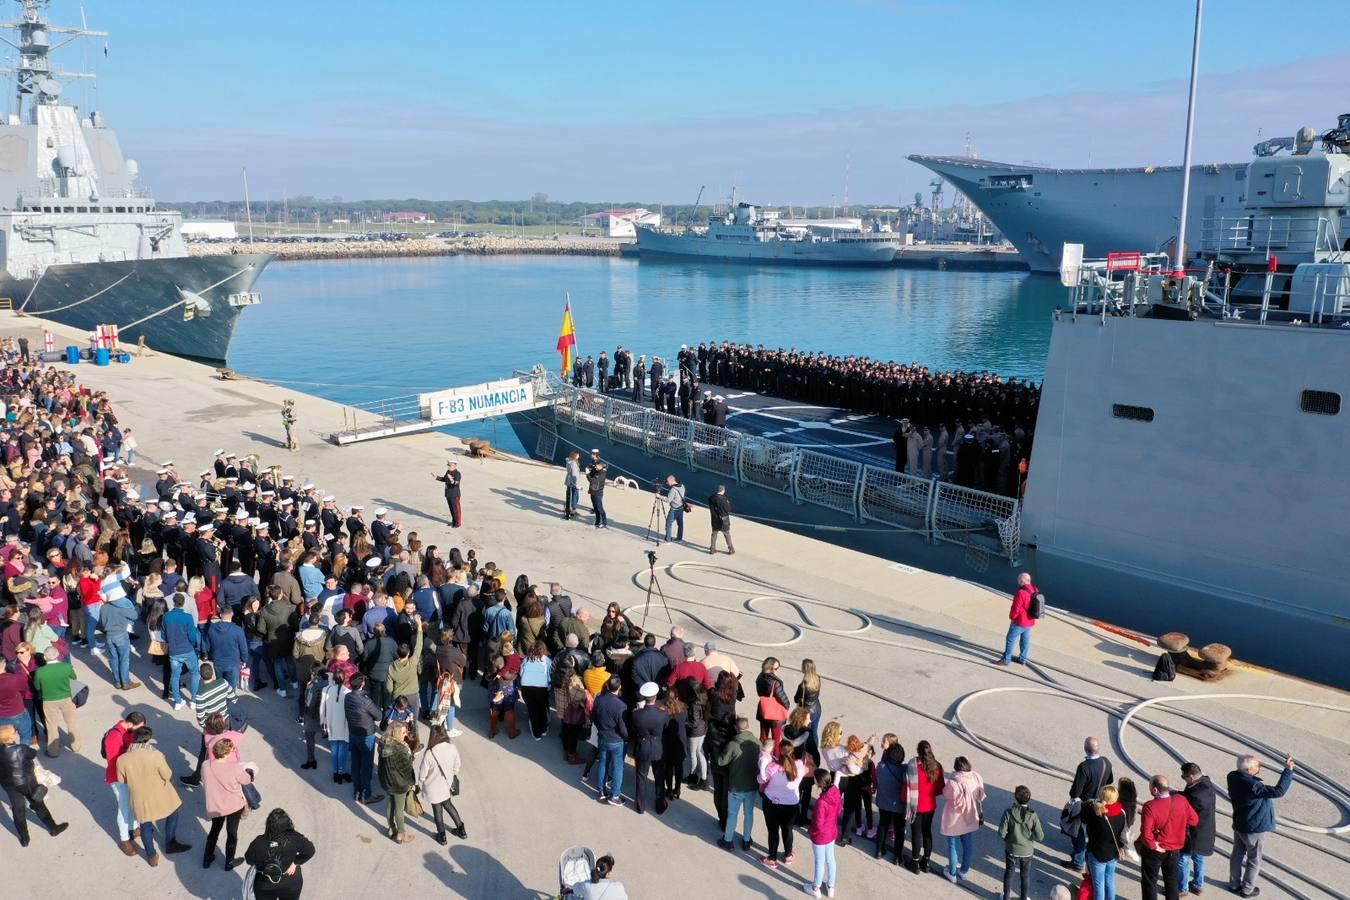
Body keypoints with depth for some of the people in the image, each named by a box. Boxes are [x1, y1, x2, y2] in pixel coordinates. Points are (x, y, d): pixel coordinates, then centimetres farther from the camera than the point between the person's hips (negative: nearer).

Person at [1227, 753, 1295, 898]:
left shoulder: (1234, 777, -12)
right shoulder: (1252, 786, -36)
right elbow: (1278, 791, -39)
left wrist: (1256, 775, -4)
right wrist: (1288, 770, -36)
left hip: (1239, 825, 7)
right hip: (1254, 828, -7)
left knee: (1238, 854, 23)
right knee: (1253, 860, 15)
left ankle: (1234, 883, 38)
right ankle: (1247, 889, 30)